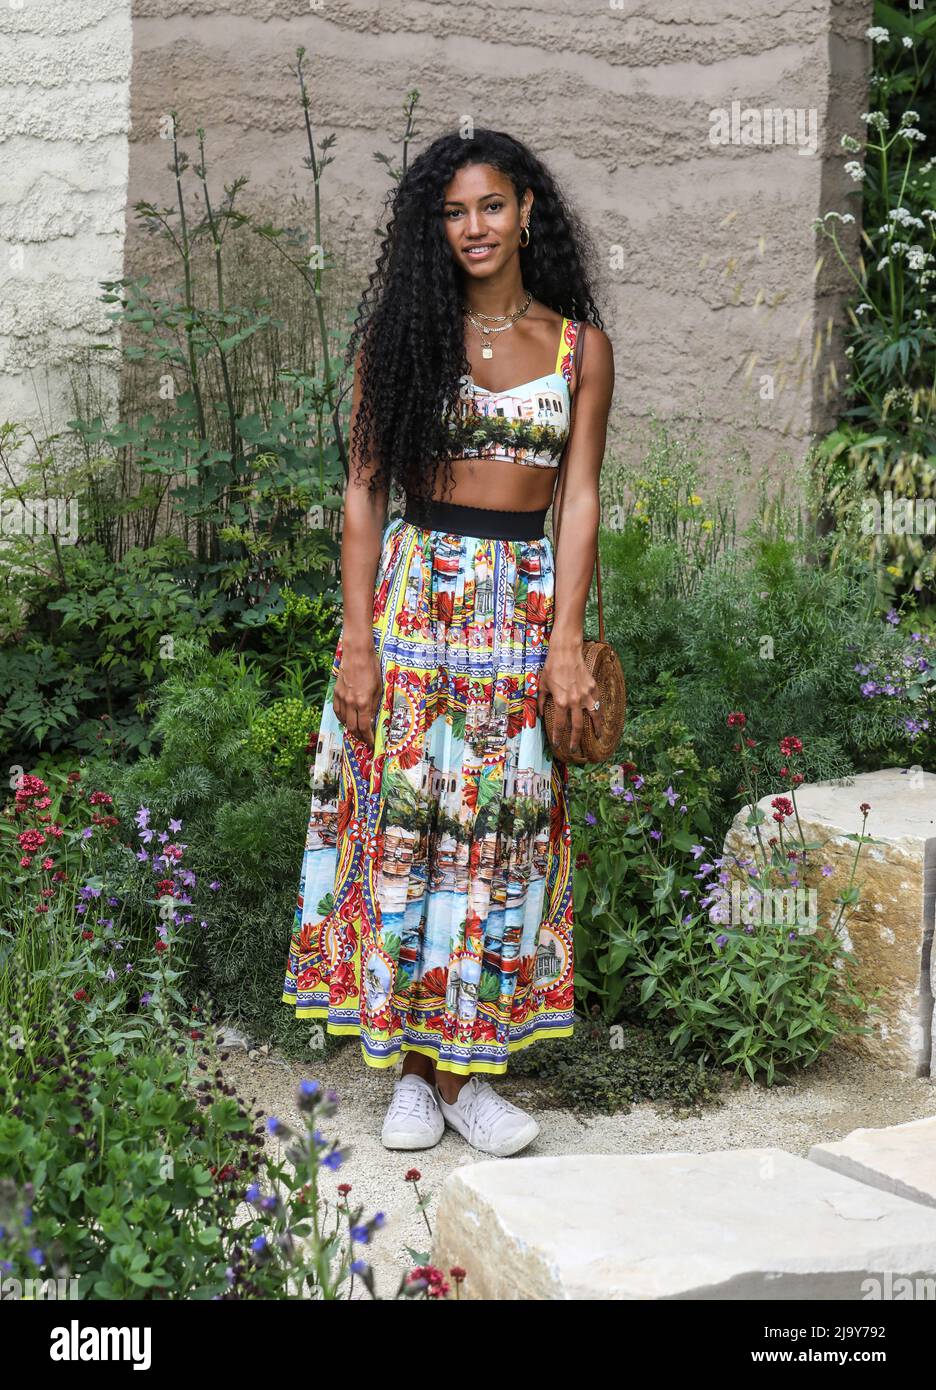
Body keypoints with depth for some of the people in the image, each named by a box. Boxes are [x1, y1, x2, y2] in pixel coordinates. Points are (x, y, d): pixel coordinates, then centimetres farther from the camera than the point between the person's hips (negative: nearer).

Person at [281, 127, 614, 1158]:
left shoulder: (579, 345, 6)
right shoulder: (402, 332, 3)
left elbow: (578, 500, 2)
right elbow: (364, 490, 1)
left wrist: (566, 640, -8)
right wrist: (356, 636, -7)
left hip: (524, 601, 1)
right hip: (412, 593, -1)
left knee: (501, 826, 2)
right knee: (402, 819, 0)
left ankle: (464, 1064, 12)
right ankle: (411, 1066, 11)